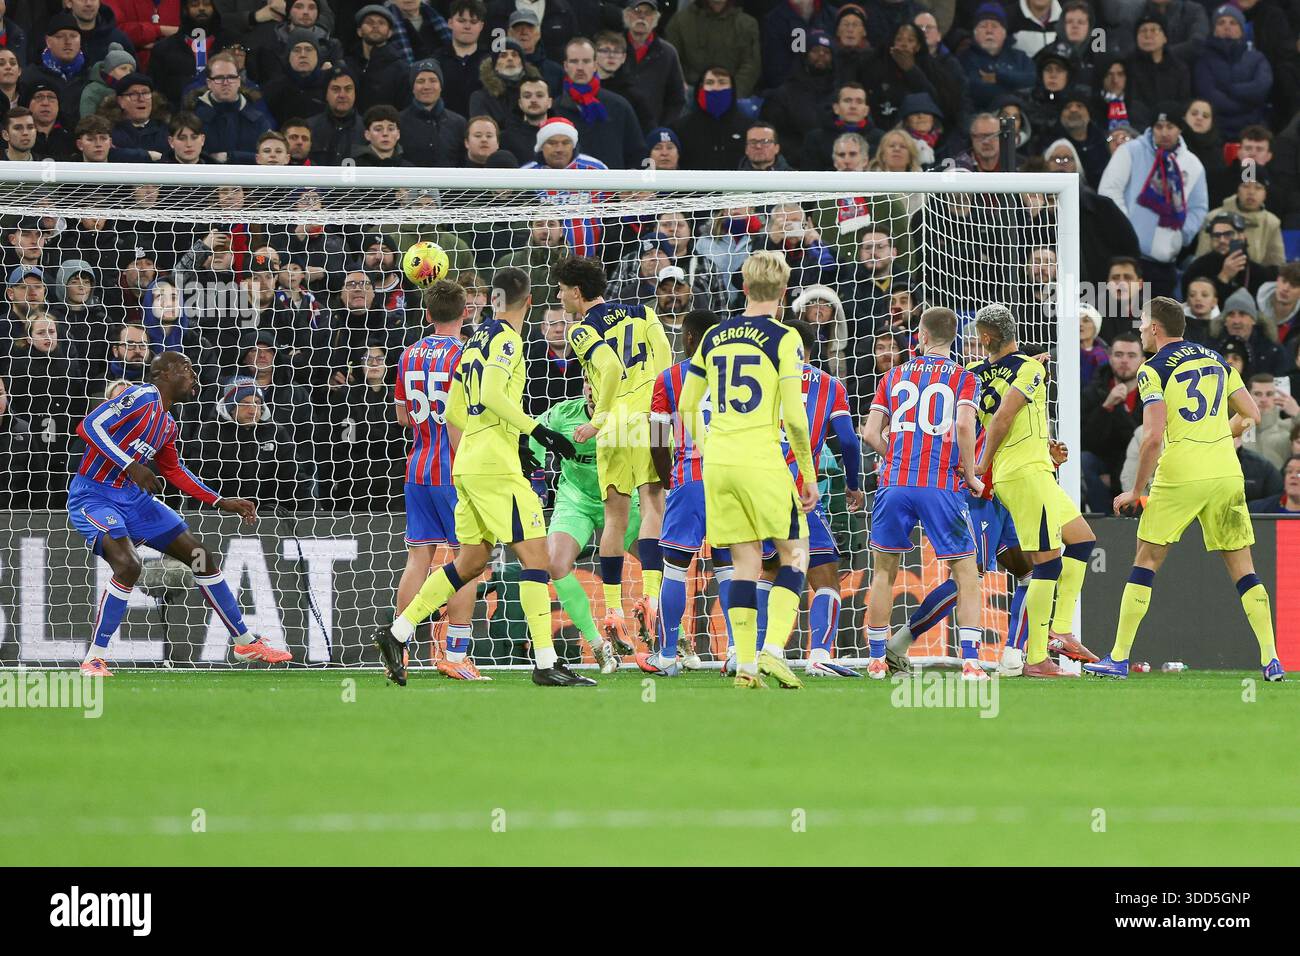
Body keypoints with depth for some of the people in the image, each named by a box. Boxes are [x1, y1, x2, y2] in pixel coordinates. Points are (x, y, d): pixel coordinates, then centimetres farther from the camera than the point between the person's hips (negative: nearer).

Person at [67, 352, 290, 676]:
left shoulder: (167, 425, 10)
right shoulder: (142, 397, -15)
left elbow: (175, 472, 25)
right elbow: (89, 426, -24)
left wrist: (222, 502, 22)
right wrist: (131, 466, -31)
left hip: (134, 498, 9)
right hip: (94, 496, -9)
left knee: (202, 558, 7)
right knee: (128, 564, -31)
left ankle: (246, 643, 21)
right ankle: (93, 660, -18)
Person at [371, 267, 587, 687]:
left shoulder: (477, 339, 17)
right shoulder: (506, 338, -8)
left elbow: (454, 412, 21)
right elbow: (492, 395, -23)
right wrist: (536, 430, -21)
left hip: (468, 463, 9)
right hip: (496, 465, -9)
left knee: (471, 562, 15)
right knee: (535, 555, -8)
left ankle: (397, 632, 14)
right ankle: (546, 663, -13)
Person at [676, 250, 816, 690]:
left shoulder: (714, 336, 11)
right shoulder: (783, 339, -5)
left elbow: (687, 406, 17)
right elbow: (794, 417, -9)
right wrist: (809, 476, 0)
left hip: (718, 461, 5)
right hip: (762, 461, -5)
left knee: (745, 561, 10)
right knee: (794, 551, 7)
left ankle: (744, 664, 4)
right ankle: (773, 650, -8)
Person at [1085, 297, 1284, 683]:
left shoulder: (1154, 370, -5)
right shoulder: (1215, 360, 12)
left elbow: (1153, 436, -14)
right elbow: (1251, 415, 14)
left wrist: (1136, 490, -6)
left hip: (1180, 476, -4)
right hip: (1226, 473, 4)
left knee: (1146, 560, 6)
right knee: (1242, 568, 7)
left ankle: (1118, 658, 4)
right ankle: (1271, 659, -2)